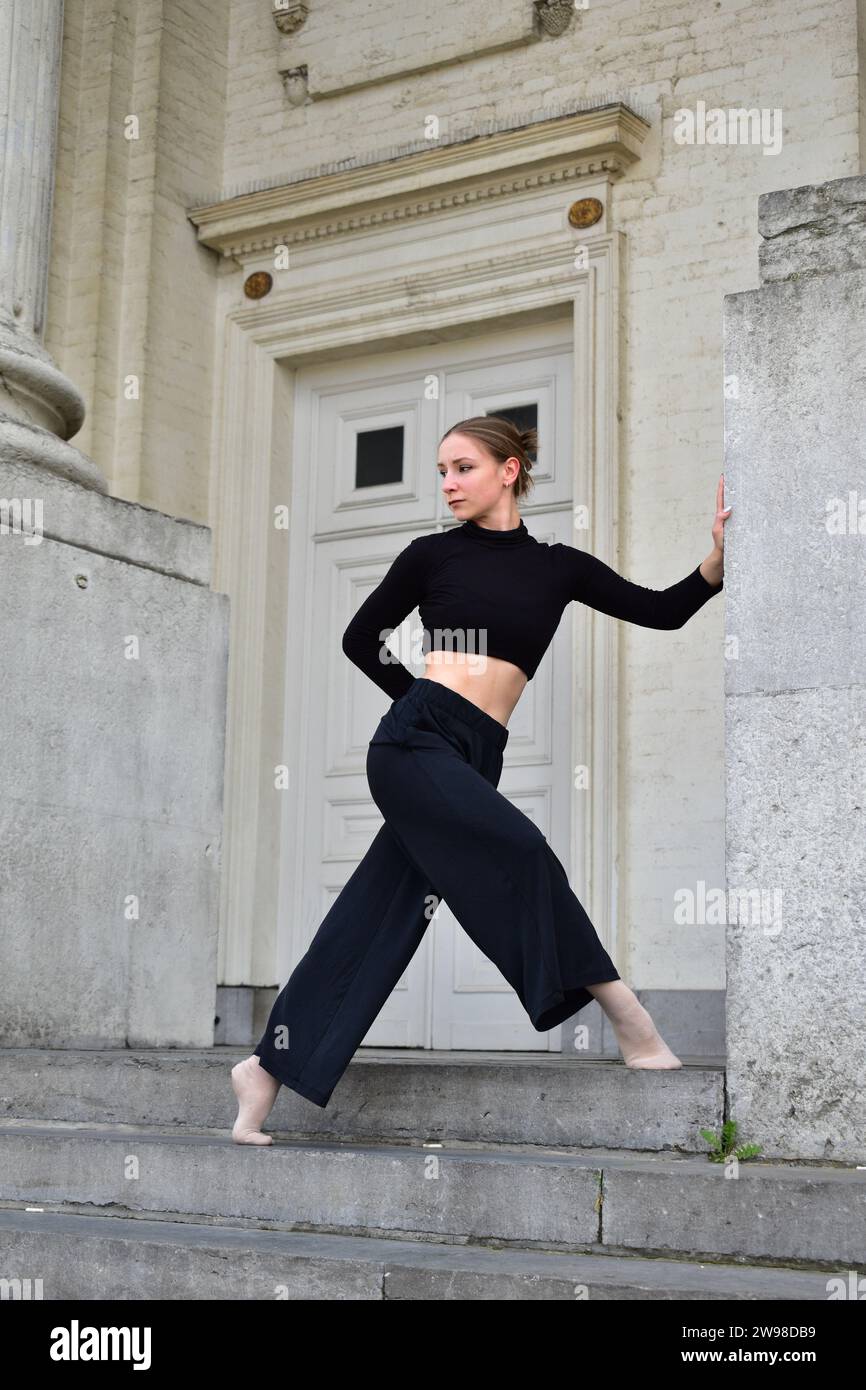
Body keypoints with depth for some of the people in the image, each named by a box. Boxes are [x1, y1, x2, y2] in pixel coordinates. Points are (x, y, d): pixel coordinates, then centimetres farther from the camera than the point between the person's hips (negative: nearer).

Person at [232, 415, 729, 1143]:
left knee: (374, 925, 2)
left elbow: (664, 610, 5)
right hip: (414, 742, -3)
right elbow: (360, 638, 17)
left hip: (473, 759, 3)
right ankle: (631, 1026, -15)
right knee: (519, 850, -23)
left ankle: (268, 1067, 12)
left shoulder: (557, 565, 12)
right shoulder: (433, 555, 7)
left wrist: (718, 557, -9)